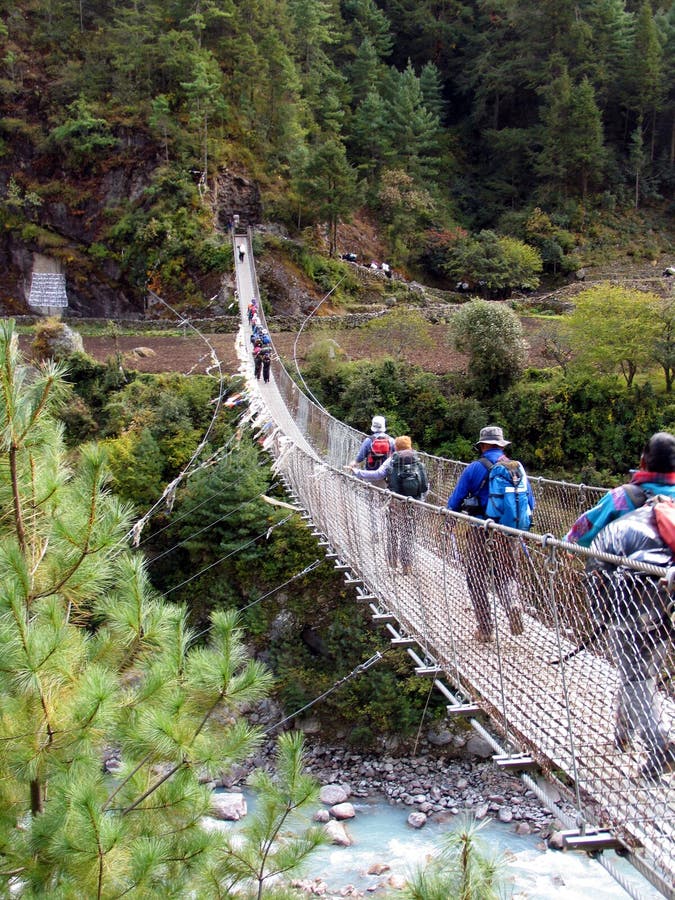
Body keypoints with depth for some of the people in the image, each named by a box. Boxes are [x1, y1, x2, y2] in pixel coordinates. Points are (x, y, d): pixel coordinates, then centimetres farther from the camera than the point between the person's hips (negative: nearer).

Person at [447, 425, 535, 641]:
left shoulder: (474, 468, -6)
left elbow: (455, 502, -4)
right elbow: (530, 502, 7)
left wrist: (452, 513, 17)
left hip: (479, 532, -3)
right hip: (506, 532, 3)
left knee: (477, 579, 10)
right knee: (506, 574, 17)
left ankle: (486, 629, 10)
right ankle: (513, 604, -15)